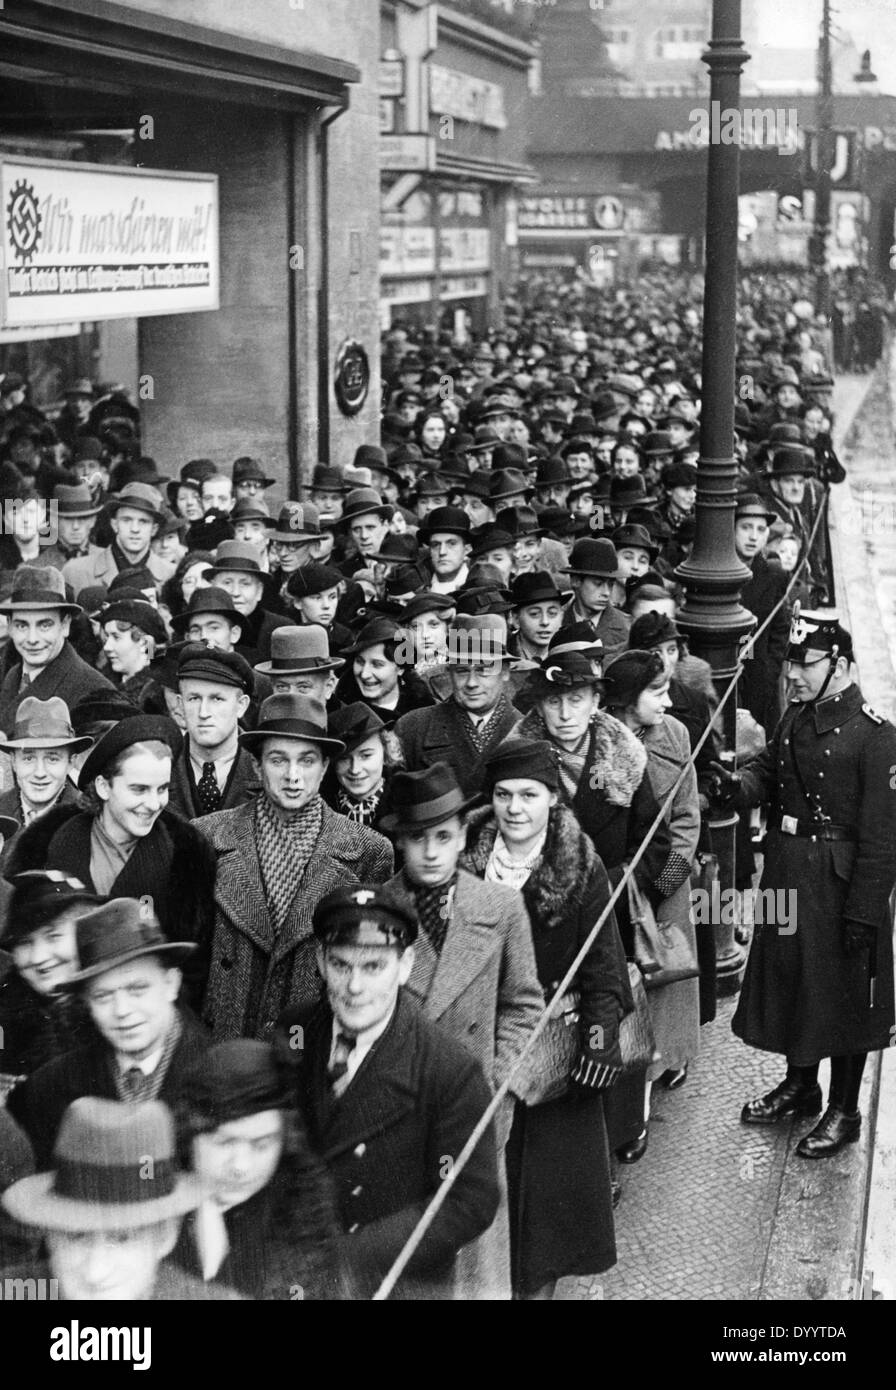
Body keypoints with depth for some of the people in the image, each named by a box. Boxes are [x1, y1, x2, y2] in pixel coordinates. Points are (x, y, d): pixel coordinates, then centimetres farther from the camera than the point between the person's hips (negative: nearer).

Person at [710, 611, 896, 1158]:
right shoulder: (796, 719, 7)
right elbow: (768, 770, 13)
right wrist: (740, 785, -12)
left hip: (842, 885, -7)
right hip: (787, 874, 7)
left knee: (843, 994, 6)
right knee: (788, 979, 18)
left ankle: (844, 1111, 21)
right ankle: (800, 1084, 38)